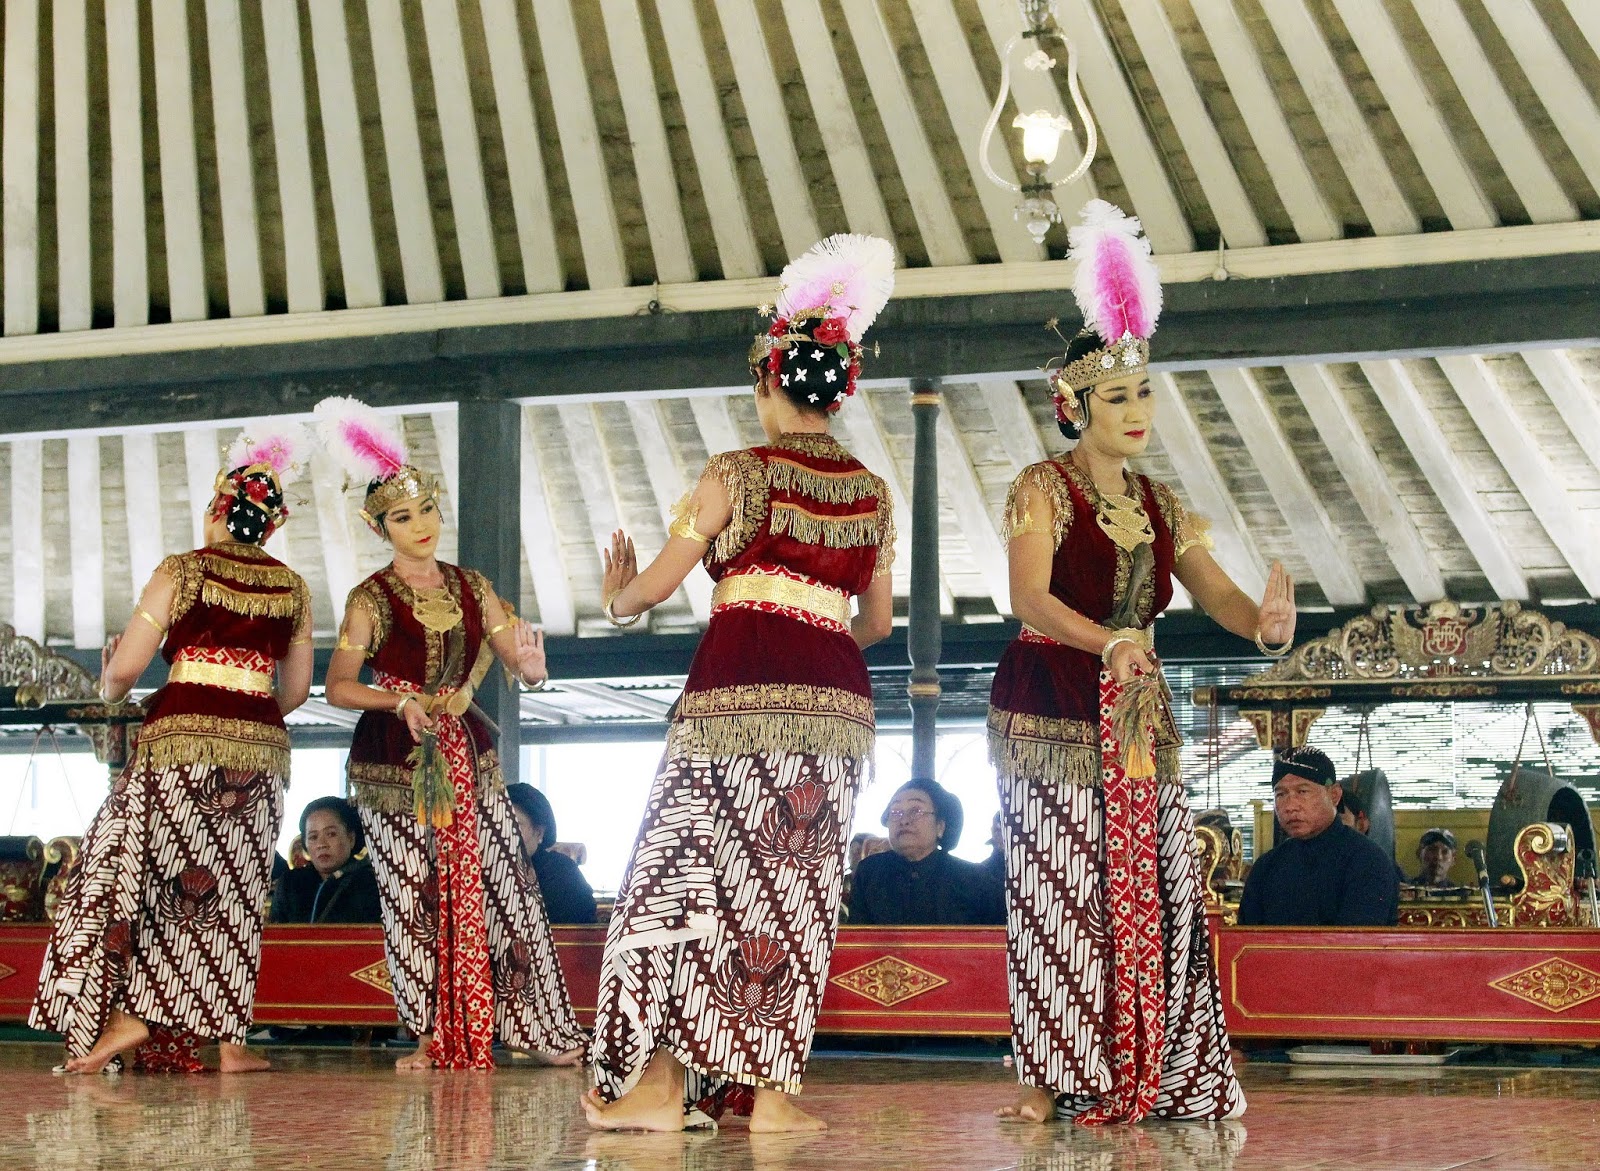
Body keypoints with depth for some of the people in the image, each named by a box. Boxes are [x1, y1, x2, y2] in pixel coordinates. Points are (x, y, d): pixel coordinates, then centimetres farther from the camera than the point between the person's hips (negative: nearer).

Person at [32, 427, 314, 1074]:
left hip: (181, 740, -4)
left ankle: (127, 1015, -5)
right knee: (232, 891, 8)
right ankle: (227, 1038, 5)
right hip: (261, 750, 4)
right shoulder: (292, 588, 9)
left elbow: (123, 668, -4)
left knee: (129, 870, 5)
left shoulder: (181, 572, -3)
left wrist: (109, 690, 18)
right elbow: (296, 689, 14)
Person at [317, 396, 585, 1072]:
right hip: (394, 760, -3)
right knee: (411, 898, -2)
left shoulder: (470, 587, 8)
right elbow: (338, 687, -7)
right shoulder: (371, 599, -4)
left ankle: (539, 1027, 6)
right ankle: (434, 1039, 7)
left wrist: (529, 659, -16)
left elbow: (524, 666, 8)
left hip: (465, 752, 4)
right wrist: (401, 701, -22)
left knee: (501, 883, 0)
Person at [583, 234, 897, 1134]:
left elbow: (656, 585, 1)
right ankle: (771, 1089, 7)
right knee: (796, 891, 7)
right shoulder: (874, 494, 11)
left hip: (738, 690, -4)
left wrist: (618, 599, 23)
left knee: (688, 875, 2)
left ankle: (662, 1081, 1)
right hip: (838, 700, 4)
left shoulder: (738, 474, -2)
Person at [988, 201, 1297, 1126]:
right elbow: (1030, 598, -19)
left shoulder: (1162, 506, 13)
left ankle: (1151, 1076, 4)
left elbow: (1216, 592, 5)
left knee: (1154, 889, 1)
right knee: (1060, 889, -8)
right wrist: (1110, 641, -36)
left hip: (1138, 714, 6)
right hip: (1051, 707, -6)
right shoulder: (1043, 489, -5)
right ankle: (1052, 1081, -6)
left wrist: (1264, 622, -19)